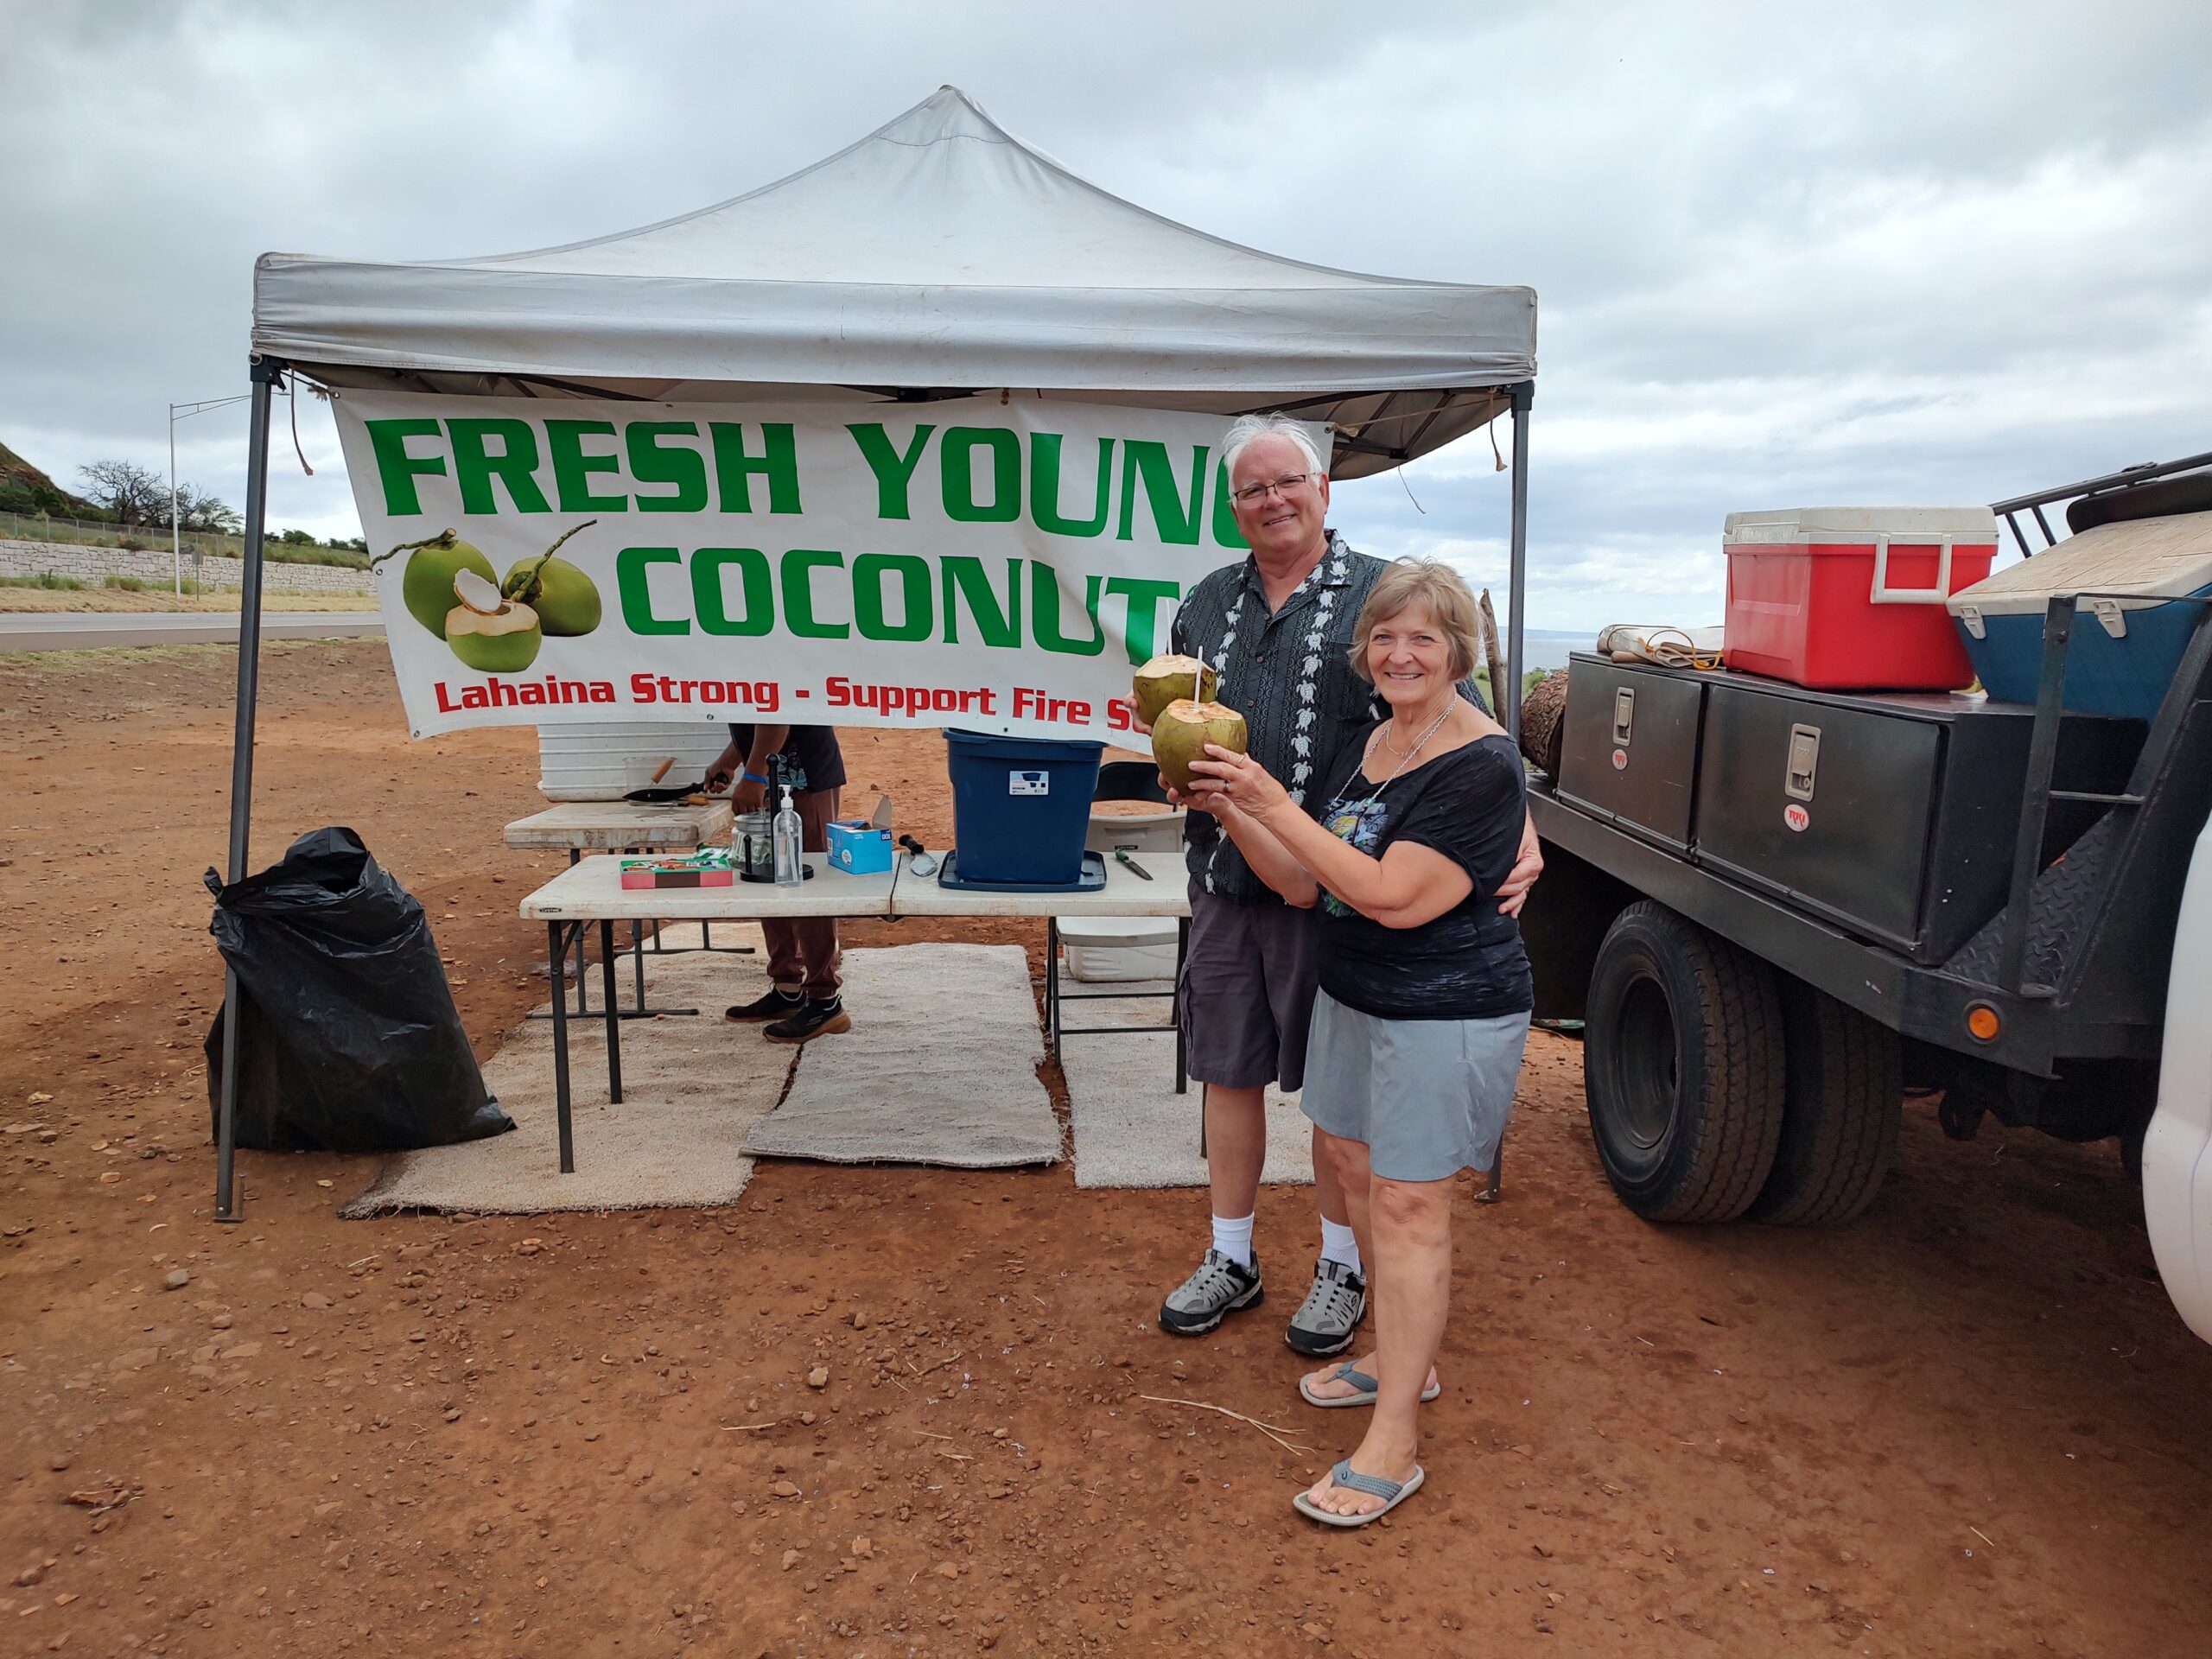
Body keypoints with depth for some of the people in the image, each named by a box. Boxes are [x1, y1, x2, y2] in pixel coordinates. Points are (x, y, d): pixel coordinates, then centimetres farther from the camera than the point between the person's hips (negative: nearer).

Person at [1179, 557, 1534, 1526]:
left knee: (1407, 1203, -4)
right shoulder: (1368, 745, 8)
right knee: (1349, 1159, 17)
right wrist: (1231, 813, -8)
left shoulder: (1481, 767, -19)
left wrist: (1274, 804, -26)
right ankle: (1402, 1360, 37)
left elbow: (1394, 897, -27)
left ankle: (1393, 1442, 7)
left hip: (1445, 1014, -9)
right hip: (1351, 998, 9)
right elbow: (1304, 884, 7)